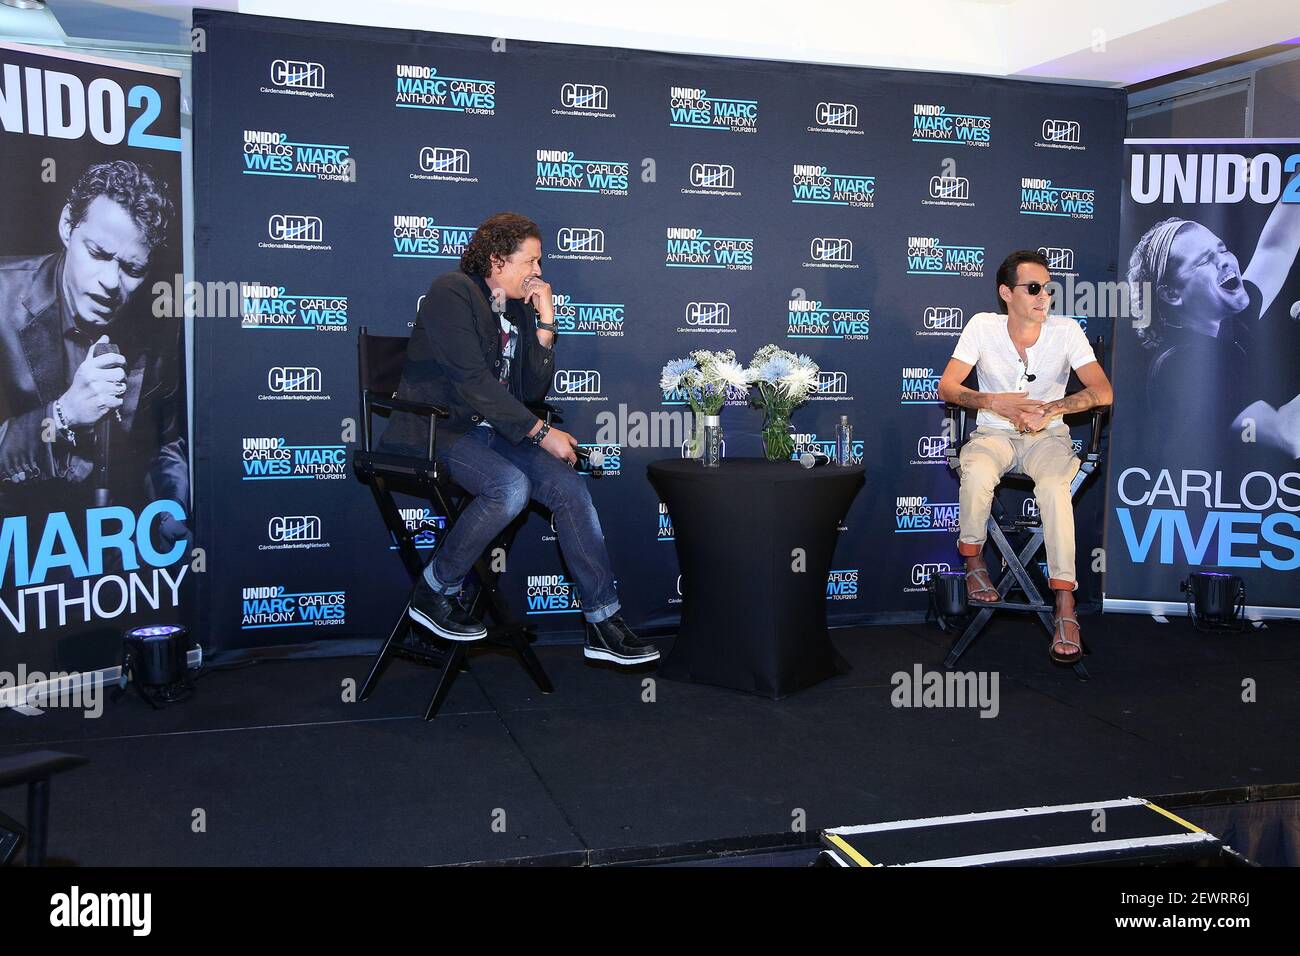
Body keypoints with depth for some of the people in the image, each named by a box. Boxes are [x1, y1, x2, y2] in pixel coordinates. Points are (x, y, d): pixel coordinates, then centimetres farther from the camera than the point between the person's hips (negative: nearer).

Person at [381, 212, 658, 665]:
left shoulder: (518, 307, 14)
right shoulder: (453, 292, -9)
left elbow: (534, 388, 10)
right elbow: (472, 379, -20)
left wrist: (544, 322, 0)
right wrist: (540, 432, -20)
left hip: (491, 430, 7)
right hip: (437, 428, -7)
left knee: (570, 485, -14)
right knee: (511, 485, -32)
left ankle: (604, 626, -12)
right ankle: (433, 593, -11)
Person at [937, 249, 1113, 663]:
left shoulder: (1066, 330, -6)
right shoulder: (982, 326, -5)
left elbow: (1103, 391, -12)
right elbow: (947, 387, -8)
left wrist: (1049, 409, -27)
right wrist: (995, 402, -25)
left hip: (1047, 436, 0)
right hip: (993, 432, 0)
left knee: (1053, 485, -35)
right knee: (977, 474, -36)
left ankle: (1065, 605, -33)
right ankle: (974, 558, -7)